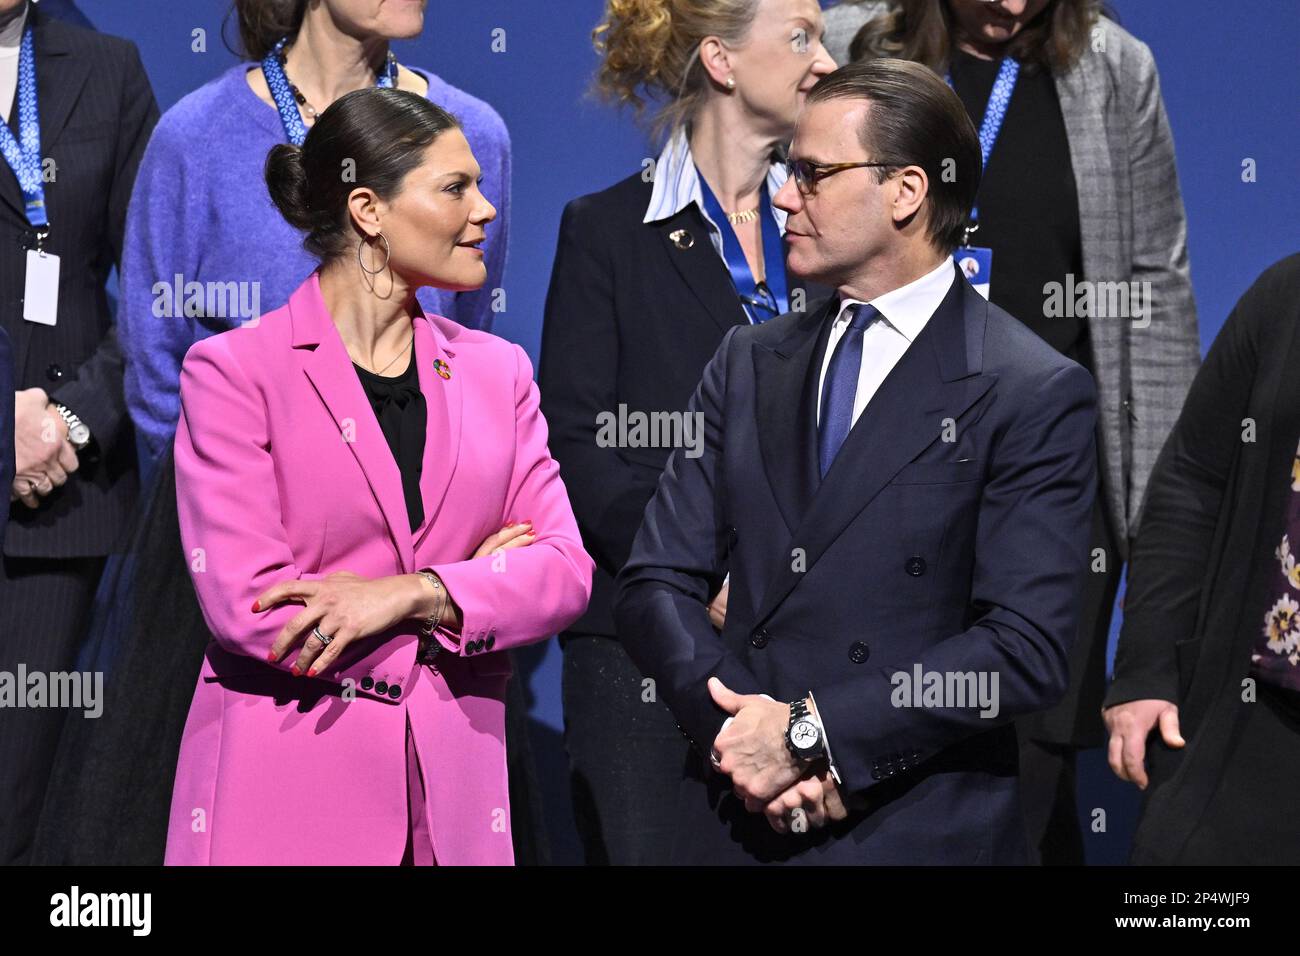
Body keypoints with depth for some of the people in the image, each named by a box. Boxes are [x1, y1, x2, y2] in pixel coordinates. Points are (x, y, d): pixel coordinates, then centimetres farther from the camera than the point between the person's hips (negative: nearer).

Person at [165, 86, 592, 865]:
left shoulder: (496, 371, 11)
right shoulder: (235, 371, -4)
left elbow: (567, 574, 2)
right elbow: (248, 609, -13)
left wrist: (414, 593, -15)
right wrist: (475, 582, -6)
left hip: (451, 795, 4)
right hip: (285, 794, -4)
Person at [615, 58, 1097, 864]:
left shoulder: (1038, 396, -8)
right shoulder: (749, 362, 9)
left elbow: (1027, 647, -15)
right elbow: (656, 583, 4)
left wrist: (810, 732, -16)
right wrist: (737, 726, -13)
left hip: (918, 829, -4)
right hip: (732, 823, 4)